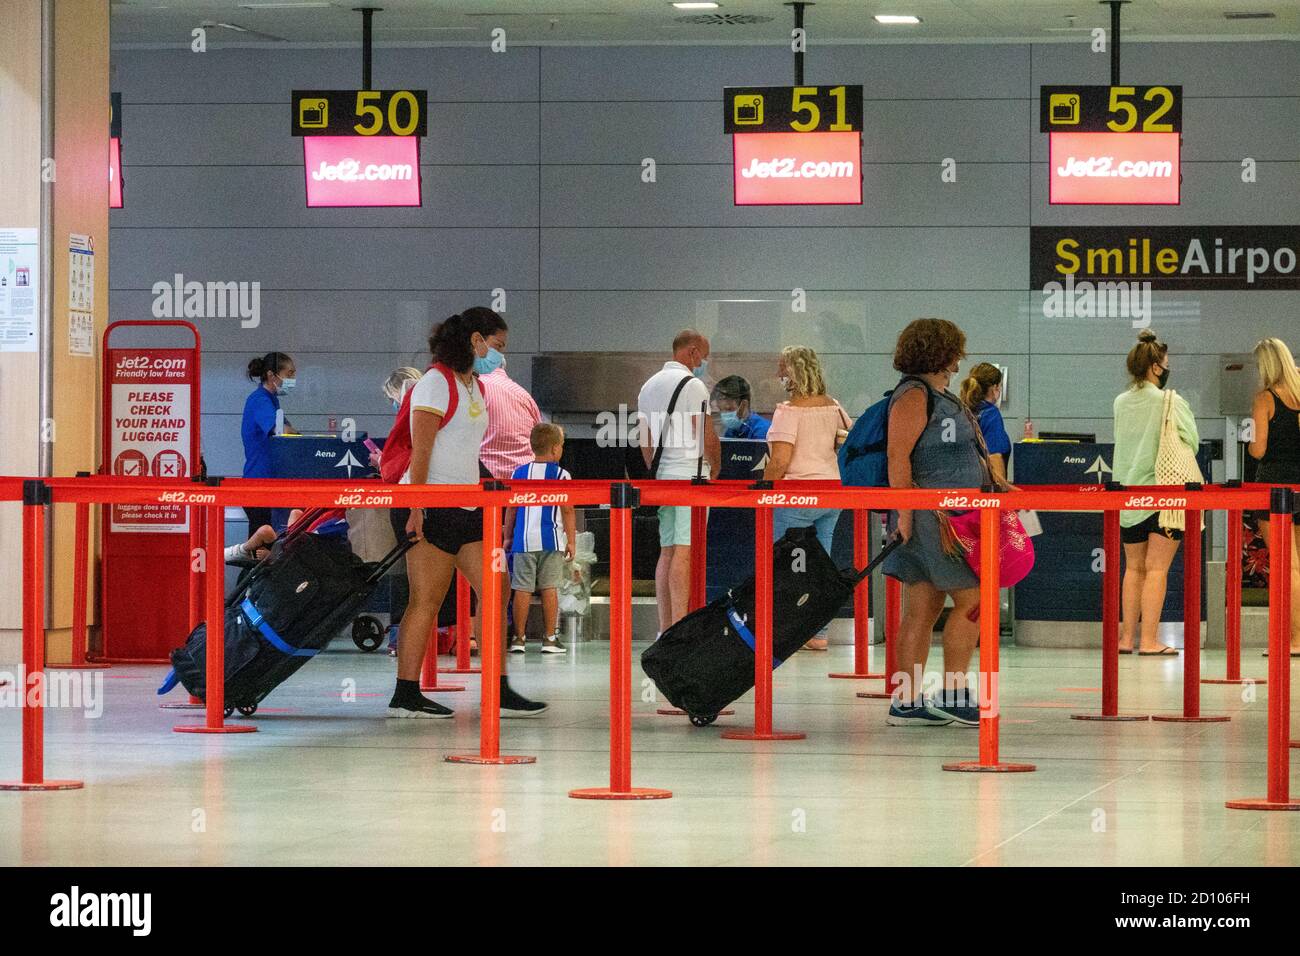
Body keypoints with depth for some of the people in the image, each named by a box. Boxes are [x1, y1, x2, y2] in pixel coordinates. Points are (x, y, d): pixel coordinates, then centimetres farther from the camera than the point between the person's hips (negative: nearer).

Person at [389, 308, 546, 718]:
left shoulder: (476, 386, 18)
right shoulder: (435, 382, -9)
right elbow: (420, 450, -15)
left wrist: (482, 497, 22)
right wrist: (416, 507, -21)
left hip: (467, 508, 9)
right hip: (433, 508, -9)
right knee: (426, 602, -7)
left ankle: (499, 692, 6)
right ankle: (406, 695, -3)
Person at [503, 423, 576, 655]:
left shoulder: (519, 473, 9)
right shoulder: (560, 475, -1)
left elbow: (511, 508, 10)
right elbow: (567, 509, -3)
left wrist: (508, 537, 17)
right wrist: (571, 540, 2)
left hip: (523, 540, 2)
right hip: (550, 540, -2)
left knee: (522, 588, 3)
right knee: (549, 588, 2)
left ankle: (518, 638, 4)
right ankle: (550, 638, 3)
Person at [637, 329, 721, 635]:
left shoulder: (649, 385, 15)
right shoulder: (692, 385, -10)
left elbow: (644, 438, 17)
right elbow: (706, 435, -11)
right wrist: (715, 468, 4)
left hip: (661, 474, 8)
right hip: (689, 474, -8)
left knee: (667, 550, 9)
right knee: (684, 550, -10)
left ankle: (665, 628, 9)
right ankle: (680, 624, -14)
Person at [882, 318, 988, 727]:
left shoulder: (940, 397, 19)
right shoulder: (914, 395, -11)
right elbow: (897, 457, -18)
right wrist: (905, 513, -23)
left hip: (951, 519, 10)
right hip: (929, 518, -10)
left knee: (922, 610, 7)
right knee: (971, 599, -7)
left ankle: (906, 703, 7)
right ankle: (953, 694, -2)